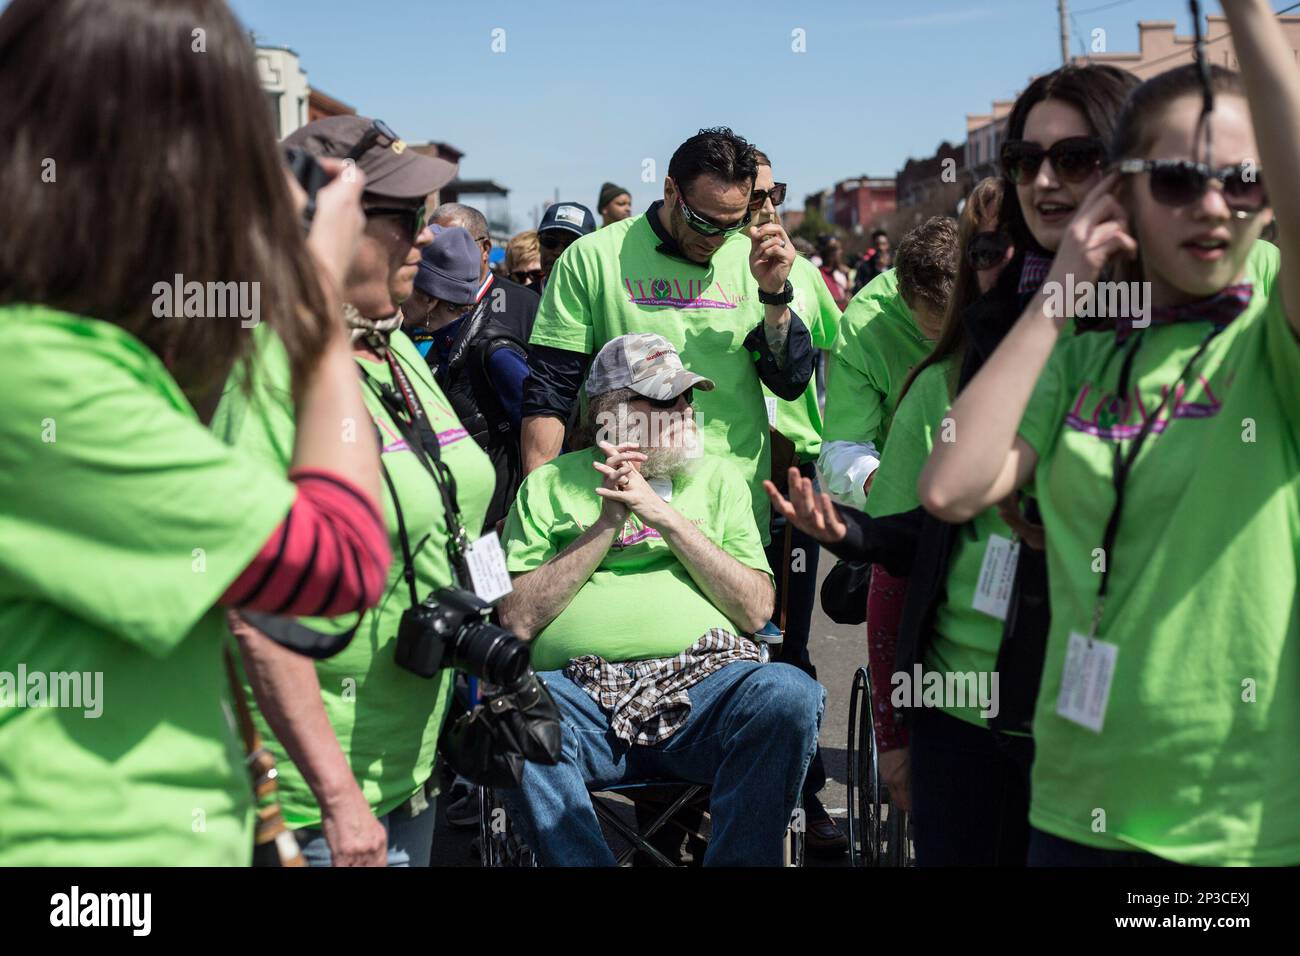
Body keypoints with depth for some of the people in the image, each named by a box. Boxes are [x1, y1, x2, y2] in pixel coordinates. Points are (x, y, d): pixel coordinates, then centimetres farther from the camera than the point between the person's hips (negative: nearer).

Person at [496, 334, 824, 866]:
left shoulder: (718, 479, 20)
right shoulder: (549, 485, 16)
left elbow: (755, 611, 7)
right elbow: (517, 621, 3)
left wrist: (666, 516, -1)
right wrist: (608, 522, 0)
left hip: (702, 683, 2)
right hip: (580, 692, -1)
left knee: (789, 696, -30)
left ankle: (738, 859, -15)